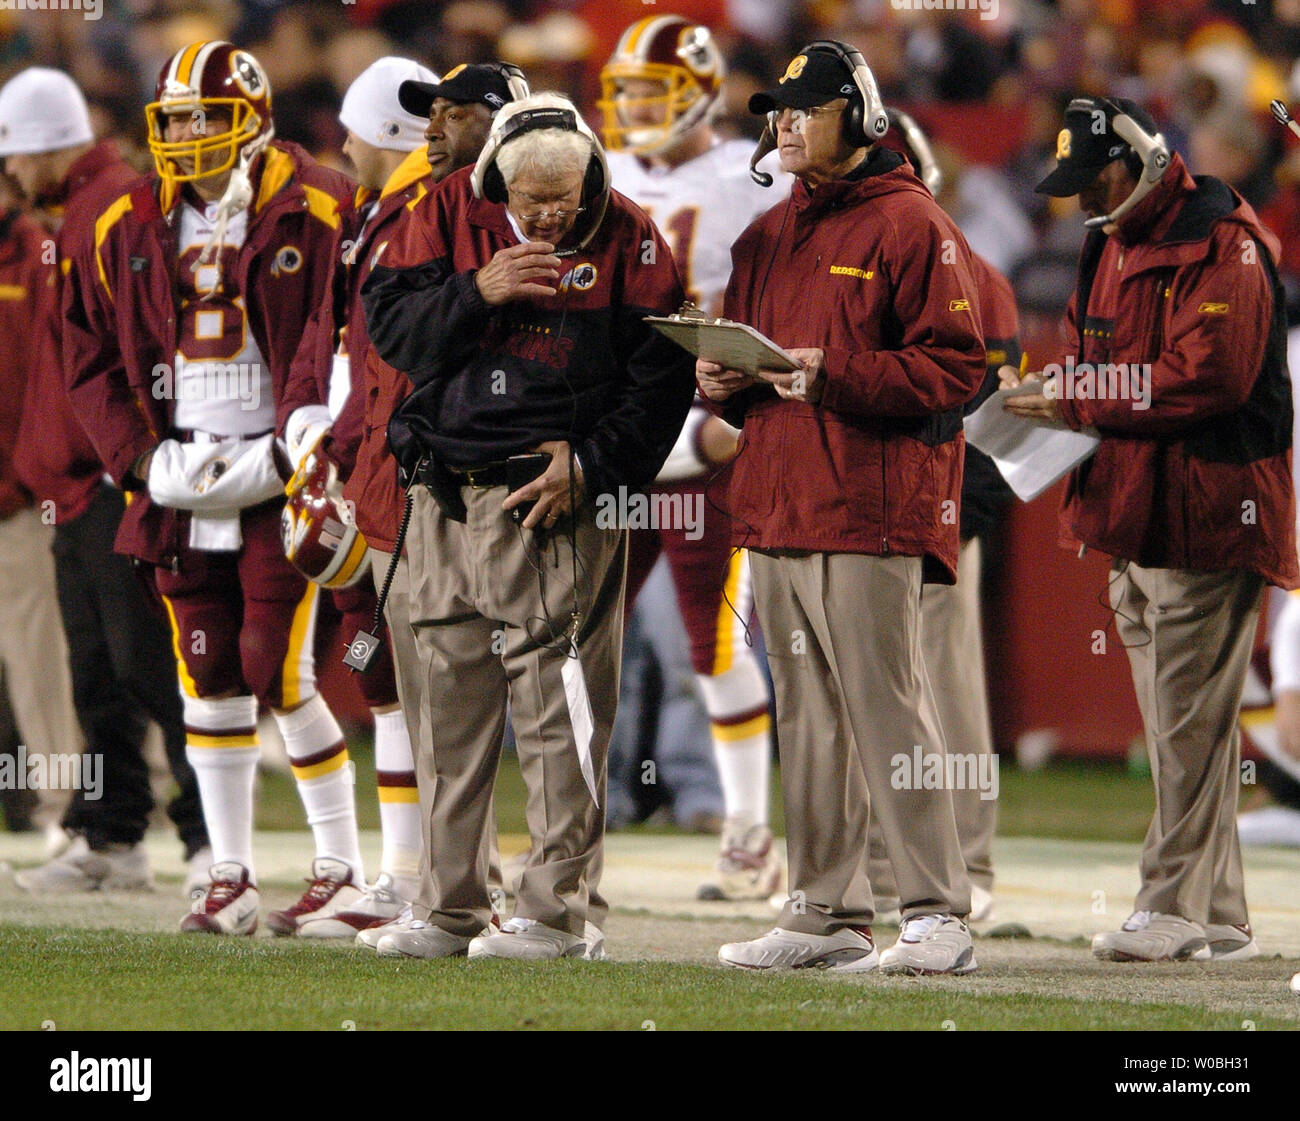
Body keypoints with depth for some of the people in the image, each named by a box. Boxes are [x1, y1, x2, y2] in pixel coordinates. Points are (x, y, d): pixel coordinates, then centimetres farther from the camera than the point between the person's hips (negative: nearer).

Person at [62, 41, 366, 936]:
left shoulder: (315, 215, -5)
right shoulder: (127, 231, 10)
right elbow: (91, 357, 13)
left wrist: (292, 455, -14)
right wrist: (143, 457, 0)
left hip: (278, 483, -5)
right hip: (183, 486, 5)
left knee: (279, 674, -8)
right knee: (208, 680, 7)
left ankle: (344, 871, 3)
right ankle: (231, 879, 14)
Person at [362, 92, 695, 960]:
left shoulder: (624, 238, -2)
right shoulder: (450, 216, 6)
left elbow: (663, 370, -2)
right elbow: (389, 325, 1)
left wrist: (592, 463, -10)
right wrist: (476, 293, -14)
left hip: (557, 501, -4)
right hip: (447, 498, 4)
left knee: (558, 709, -7)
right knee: (452, 703, 8)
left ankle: (558, 911, -2)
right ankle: (455, 905, 15)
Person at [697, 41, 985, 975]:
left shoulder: (911, 226, -4)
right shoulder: (767, 238, 20)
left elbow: (955, 365, -10)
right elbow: (740, 345, 28)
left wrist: (835, 373, -18)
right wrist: (723, 381, 5)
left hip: (872, 511, -8)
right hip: (775, 510, 8)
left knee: (887, 711, -10)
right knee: (807, 718, 9)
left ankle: (938, 919, -8)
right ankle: (827, 915, 14)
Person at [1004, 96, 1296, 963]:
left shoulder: (1220, 247, -12)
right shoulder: (1115, 245, 19)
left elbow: (1208, 376, -21)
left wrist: (1080, 399, -17)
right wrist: (1057, 387, 3)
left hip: (1204, 517, -10)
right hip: (1137, 518, 10)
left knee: (1190, 723, -9)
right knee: (1180, 726, 10)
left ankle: (1177, 908, -8)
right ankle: (1219, 920, 13)